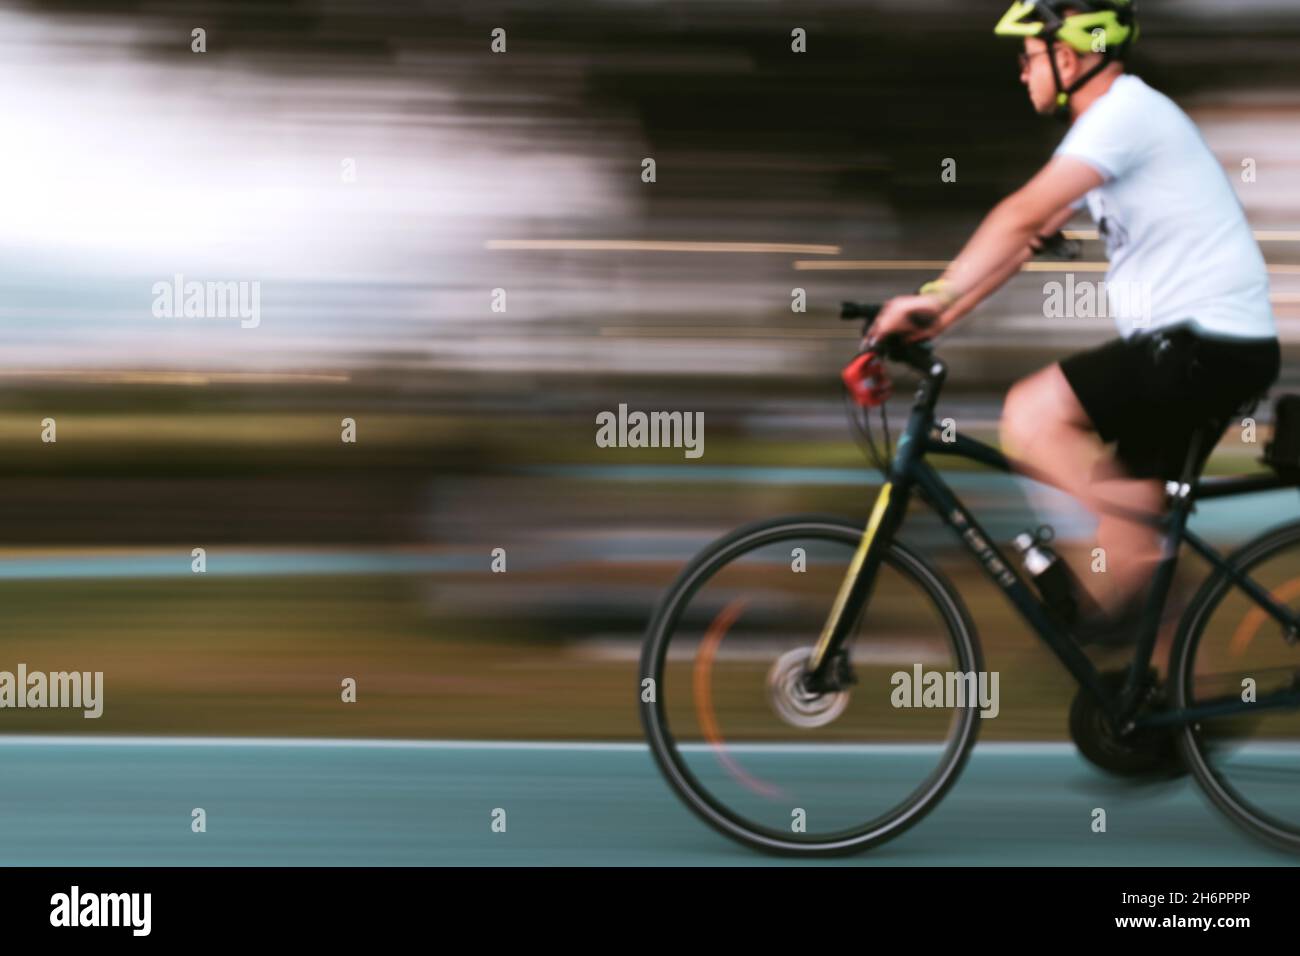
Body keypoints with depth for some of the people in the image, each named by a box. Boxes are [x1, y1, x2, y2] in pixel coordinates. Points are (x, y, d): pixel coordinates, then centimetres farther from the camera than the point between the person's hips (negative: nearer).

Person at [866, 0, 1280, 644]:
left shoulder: (1126, 111, -14)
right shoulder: (1104, 125, 18)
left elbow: (1023, 217, -24)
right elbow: (1025, 238, 17)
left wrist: (934, 297, -25)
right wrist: (939, 318, 9)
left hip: (1209, 343, -10)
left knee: (1029, 419, -19)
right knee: (1124, 502, 14)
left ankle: (1153, 549, -13)